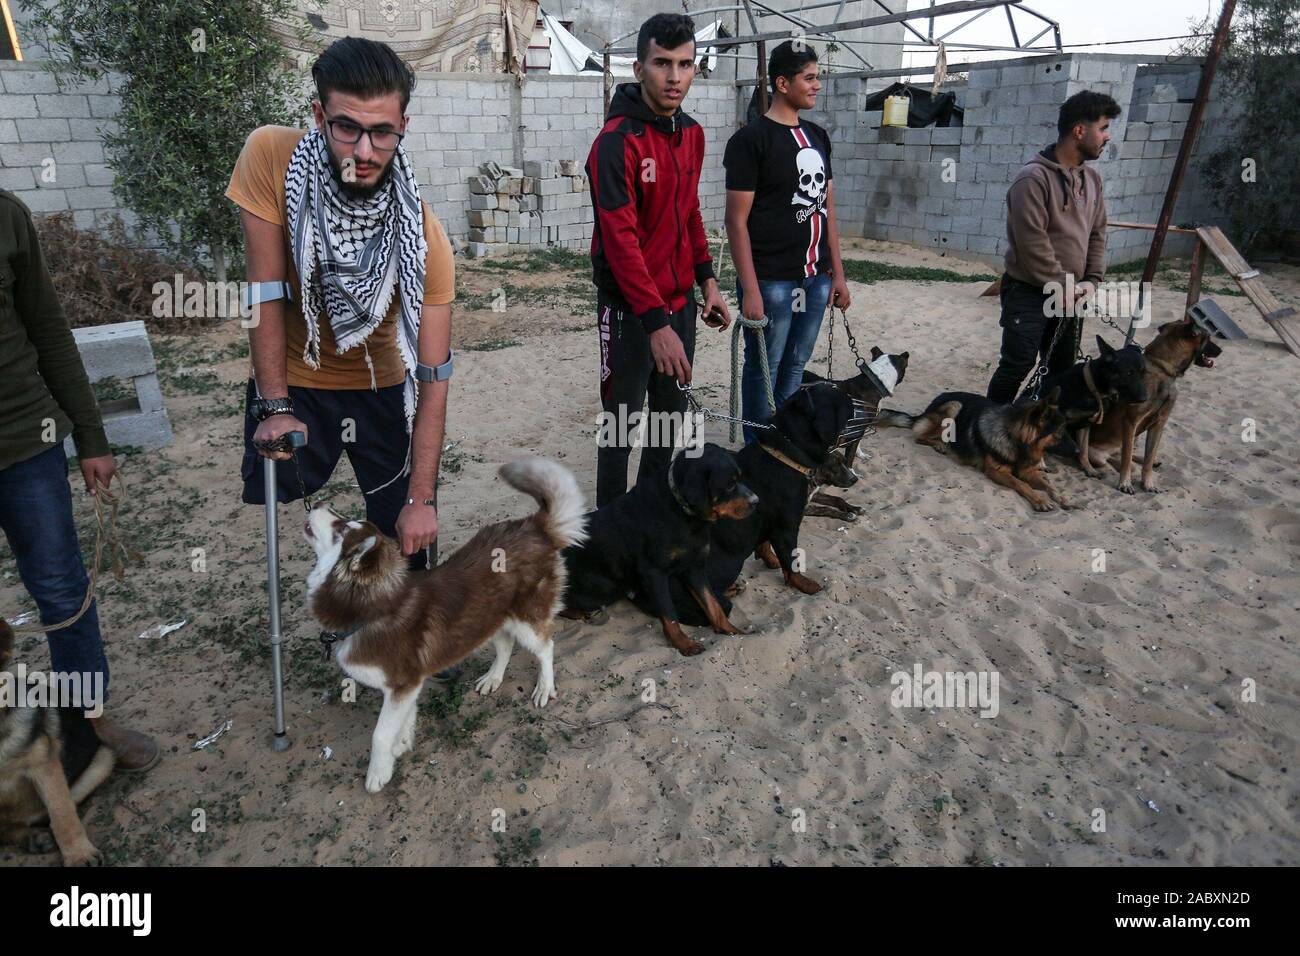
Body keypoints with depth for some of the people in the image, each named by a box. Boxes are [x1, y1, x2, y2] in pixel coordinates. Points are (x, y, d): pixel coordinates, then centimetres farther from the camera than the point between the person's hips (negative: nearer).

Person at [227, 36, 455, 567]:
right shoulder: (271, 156, -20)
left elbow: (432, 375, -21)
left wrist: (423, 498, -23)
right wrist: (274, 406, -16)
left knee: (412, 535, 4)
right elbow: (265, 288, -15)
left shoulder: (423, 235, -22)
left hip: (383, 389, 0)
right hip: (291, 383, 0)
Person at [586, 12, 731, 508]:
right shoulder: (617, 141, -17)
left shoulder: (691, 133, 8)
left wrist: (706, 280, 11)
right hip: (630, 309, -7)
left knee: (671, 414, 17)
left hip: (679, 301, 8)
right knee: (622, 426, 4)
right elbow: (621, 240, -24)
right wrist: (656, 322, -29)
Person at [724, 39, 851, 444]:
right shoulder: (751, 139, -8)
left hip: (816, 279, 7)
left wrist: (837, 272, 13)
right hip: (771, 282, -6)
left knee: (794, 367, 13)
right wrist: (750, 290, -16)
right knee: (763, 371, 3)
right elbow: (737, 220, -11)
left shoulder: (818, 136, 14)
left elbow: (827, 208, 17)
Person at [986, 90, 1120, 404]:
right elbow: (1033, 245, -21)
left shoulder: (1091, 178, 9)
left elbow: (1097, 233, 14)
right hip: (1029, 293, -8)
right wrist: (1063, 287, -16)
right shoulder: (1034, 178, -16)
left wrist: (1091, 281, 0)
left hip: (1070, 295, 8)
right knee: (1017, 365, -7)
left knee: (1063, 368, 14)